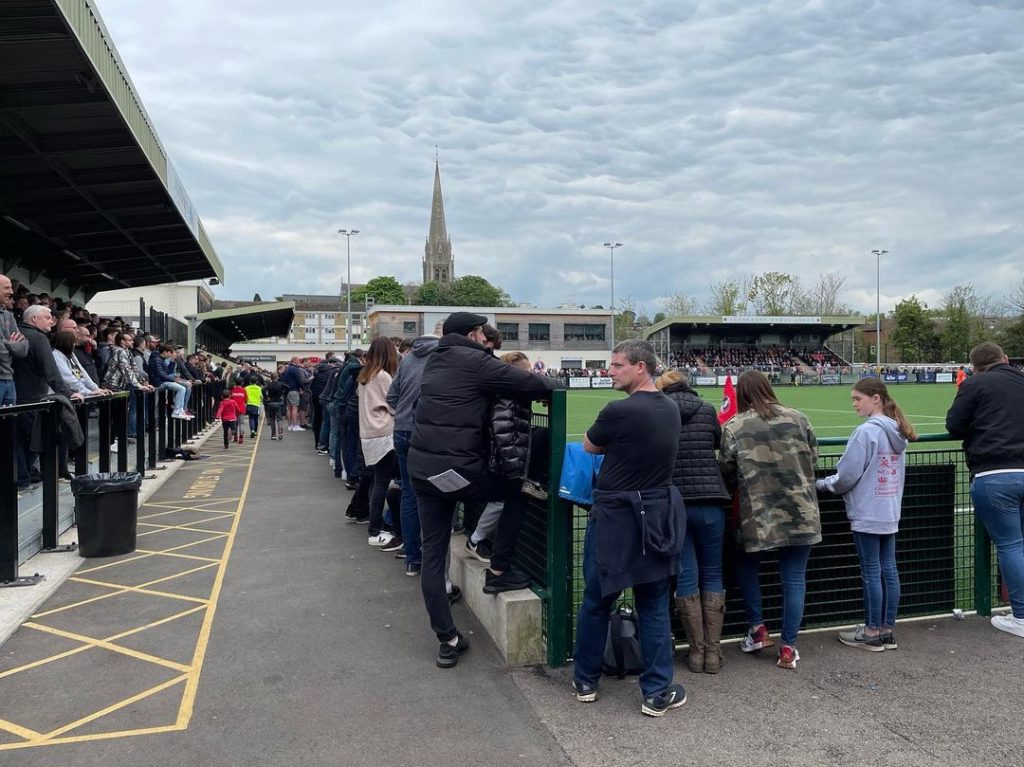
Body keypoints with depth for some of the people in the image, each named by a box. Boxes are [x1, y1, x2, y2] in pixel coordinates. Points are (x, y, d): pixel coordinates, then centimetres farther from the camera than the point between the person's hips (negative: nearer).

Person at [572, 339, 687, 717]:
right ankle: (658, 693, 19)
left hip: (615, 516, -5)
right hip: (657, 515, 5)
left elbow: (589, 446, -2)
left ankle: (585, 681, 28)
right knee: (654, 608, 13)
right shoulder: (670, 410, 2)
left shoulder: (619, 411, -18)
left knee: (596, 602, 13)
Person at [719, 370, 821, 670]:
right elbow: (813, 457, 9)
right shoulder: (798, 418, 0)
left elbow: (726, 473, -2)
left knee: (746, 567, 24)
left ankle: (757, 629, 25)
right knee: (794, 578, 10)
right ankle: (788, 649, 15)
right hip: (801, 513, 2)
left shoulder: (733, 427, -6)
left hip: (758, 515, -1)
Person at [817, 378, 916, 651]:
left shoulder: (866, 431, -18)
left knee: (871, 573, 2)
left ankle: (872, 633, 12)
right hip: (890, 513, 8)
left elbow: (847, 476, -17)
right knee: (889, 570, 12)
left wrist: (821, 485, 0)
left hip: (867, 515, -8)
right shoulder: (897, 432, 7)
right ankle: (888, 630, 21)